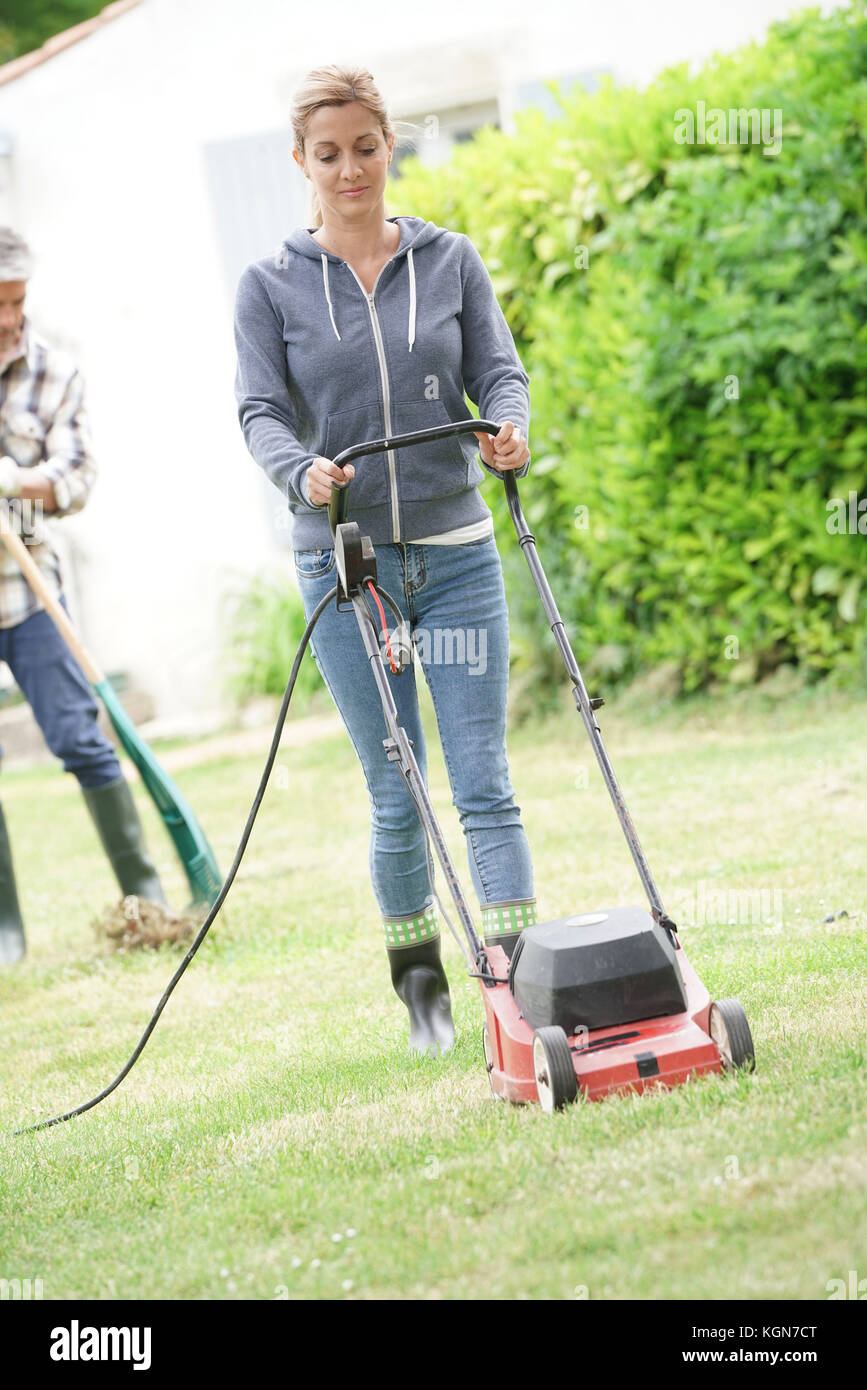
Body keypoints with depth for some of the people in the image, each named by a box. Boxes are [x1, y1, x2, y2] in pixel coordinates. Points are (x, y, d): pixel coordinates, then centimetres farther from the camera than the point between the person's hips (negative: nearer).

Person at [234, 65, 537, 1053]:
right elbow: (260, 410, -4)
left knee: (483, 782, -6)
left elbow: (497, 370, 2)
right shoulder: (270, 286, 3)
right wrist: (303, 472, -25)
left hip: (456, 555, 1)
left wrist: (510, 426, -21)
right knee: (395, 797, 4)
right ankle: (420, 984, 19)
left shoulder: (451, 261, 7)